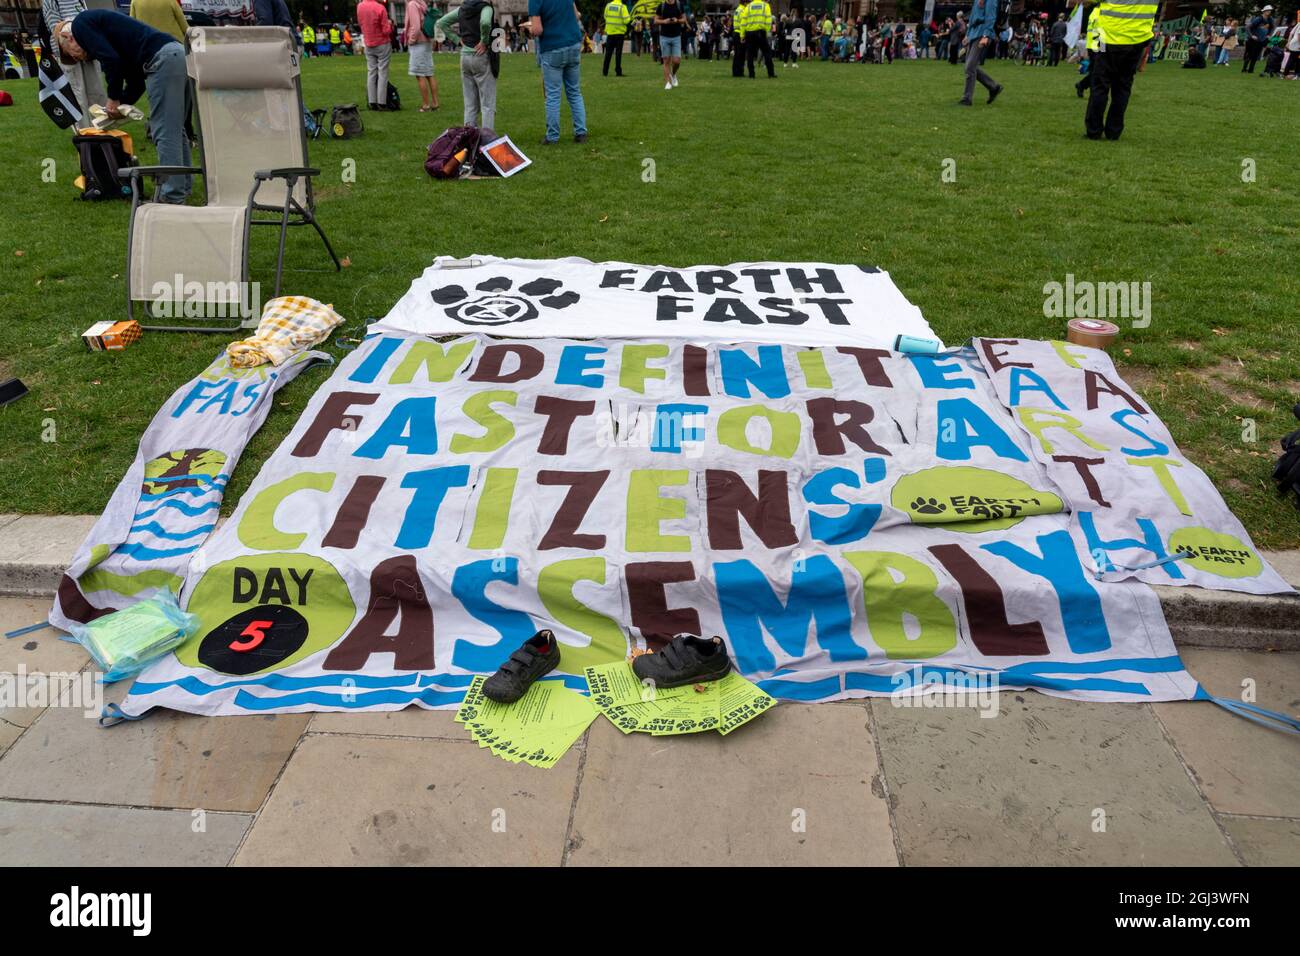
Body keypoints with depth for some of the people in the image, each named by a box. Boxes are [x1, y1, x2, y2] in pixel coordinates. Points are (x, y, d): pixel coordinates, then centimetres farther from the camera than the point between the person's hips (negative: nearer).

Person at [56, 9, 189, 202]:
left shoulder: (80, 23, 4)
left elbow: (111, 59, -11)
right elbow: (137, 83, 28)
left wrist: (113, 98, 0)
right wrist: (119, 105, 24)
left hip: (162, 59, -10)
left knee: (164, 133, -7)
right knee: (174, 129, 17)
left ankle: (173, 197, -6)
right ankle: (182, 188, 24)